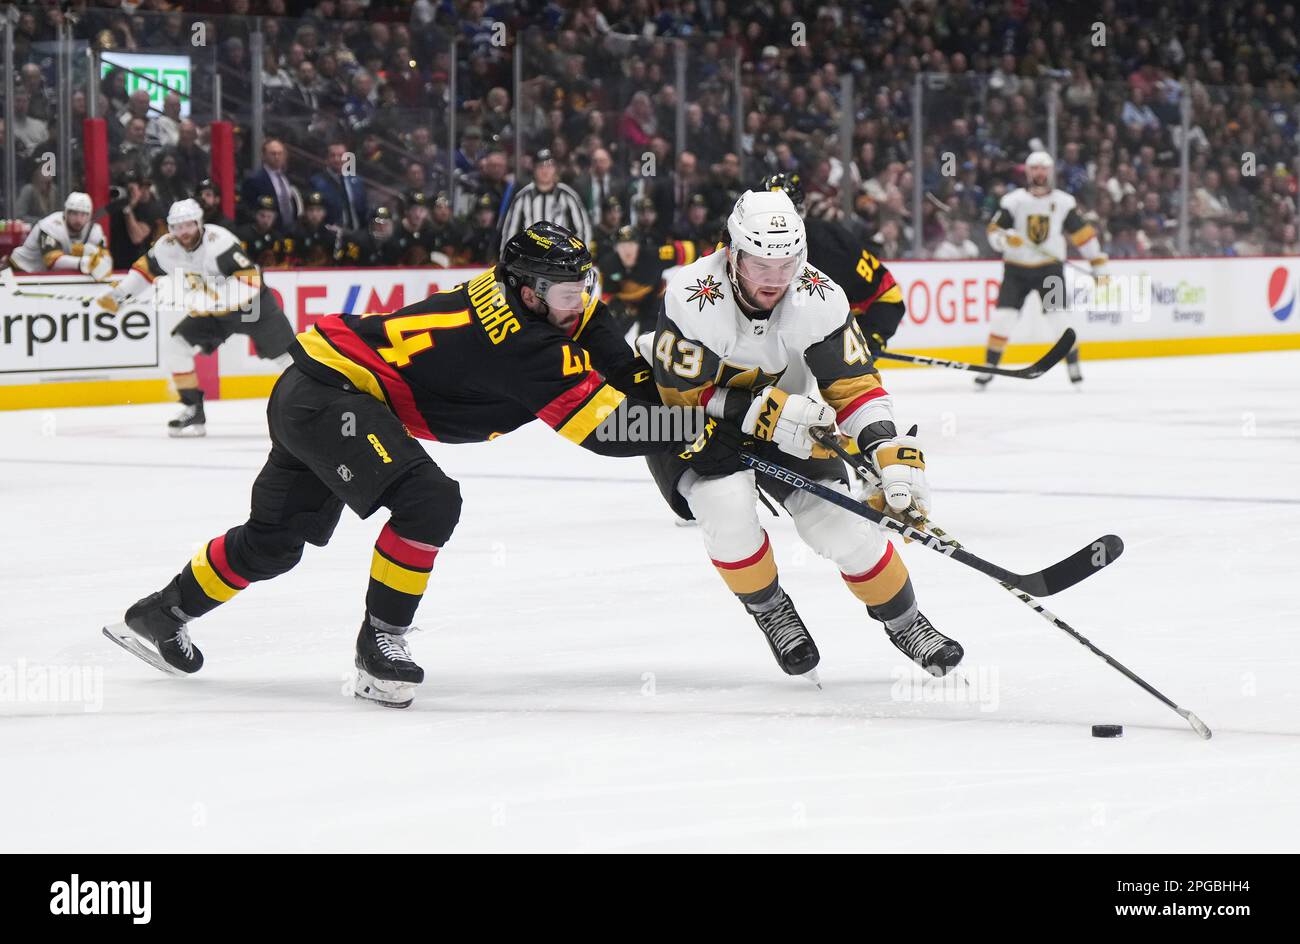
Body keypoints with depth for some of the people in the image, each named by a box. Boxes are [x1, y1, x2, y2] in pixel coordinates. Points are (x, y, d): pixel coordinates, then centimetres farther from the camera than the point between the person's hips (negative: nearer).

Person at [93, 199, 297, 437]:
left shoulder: (219, 242, -32)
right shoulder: (167, 247, -11)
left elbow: (249, 281, -38)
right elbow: (145, 268, 10)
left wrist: (211, 297, -44)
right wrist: (118, 294, 8)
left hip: (252, 304, -6)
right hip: (210, 312, 6)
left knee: (285, 353, -9)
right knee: (175, 348, -8)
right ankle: (193, 412, 1)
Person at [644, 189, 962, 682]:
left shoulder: (818, 299, -22)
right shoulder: (693, 299, -32)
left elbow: (853, 386, -18)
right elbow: (683, 397, -26)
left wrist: (893, 457, -32)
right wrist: (765, 412, -36)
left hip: (783, 418, 3)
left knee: (841, 520, -10)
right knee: (727, 500, -30)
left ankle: (903, 621, 15)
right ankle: (770, 611, -3)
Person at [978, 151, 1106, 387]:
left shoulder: (1064, 202, -1)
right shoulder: (1013, 201, -3)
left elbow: (1083, 233, 4)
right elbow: (994, 232, -4)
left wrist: (1098, 264, 1)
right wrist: (1005, 238, -27)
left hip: (1050, 268, 0)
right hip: (1016, 269, 0)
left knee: (1059, 318, -10)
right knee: (1003, 317, -8)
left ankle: (1074, 366, 5)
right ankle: (989, 367, 2)